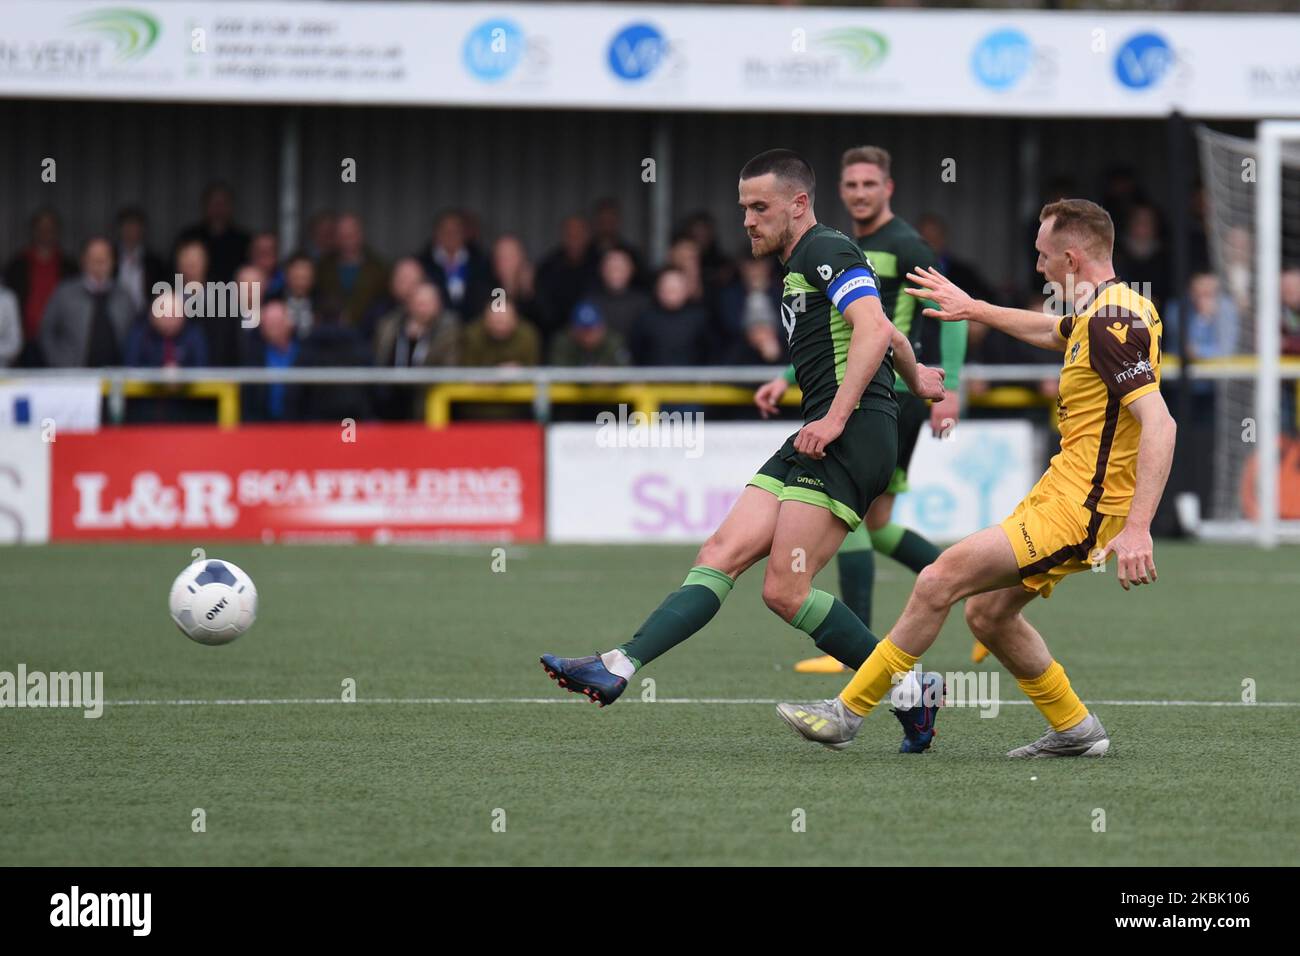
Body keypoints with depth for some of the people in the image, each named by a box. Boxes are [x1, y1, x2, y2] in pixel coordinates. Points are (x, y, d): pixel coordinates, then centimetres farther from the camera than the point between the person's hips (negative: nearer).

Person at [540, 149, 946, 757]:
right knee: (724, 552, -3)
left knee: (785, 589, -15)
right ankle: (618, 668, -12)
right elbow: (888, 335, 40)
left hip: (851, 437, -10)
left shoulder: (826, 251, -6)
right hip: (821, 438, 10)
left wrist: (836, 417, -26)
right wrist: (916, 378, 56)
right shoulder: (798, 268, 26)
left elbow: (875, 329, -20)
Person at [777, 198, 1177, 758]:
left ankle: (848, 712, -3)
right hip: (1059, 496, 10)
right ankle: (1075, 731, 26)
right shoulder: (1101, 313, 10)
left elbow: (1160, 423, -29)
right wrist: (976, 310, 42)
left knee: (939, 580, -10)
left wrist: (1138, 527, -35)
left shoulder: (1111, 323, -21)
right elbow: (1051, 332, 37)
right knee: (988, 613, 17)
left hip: (1075, 512, -10)